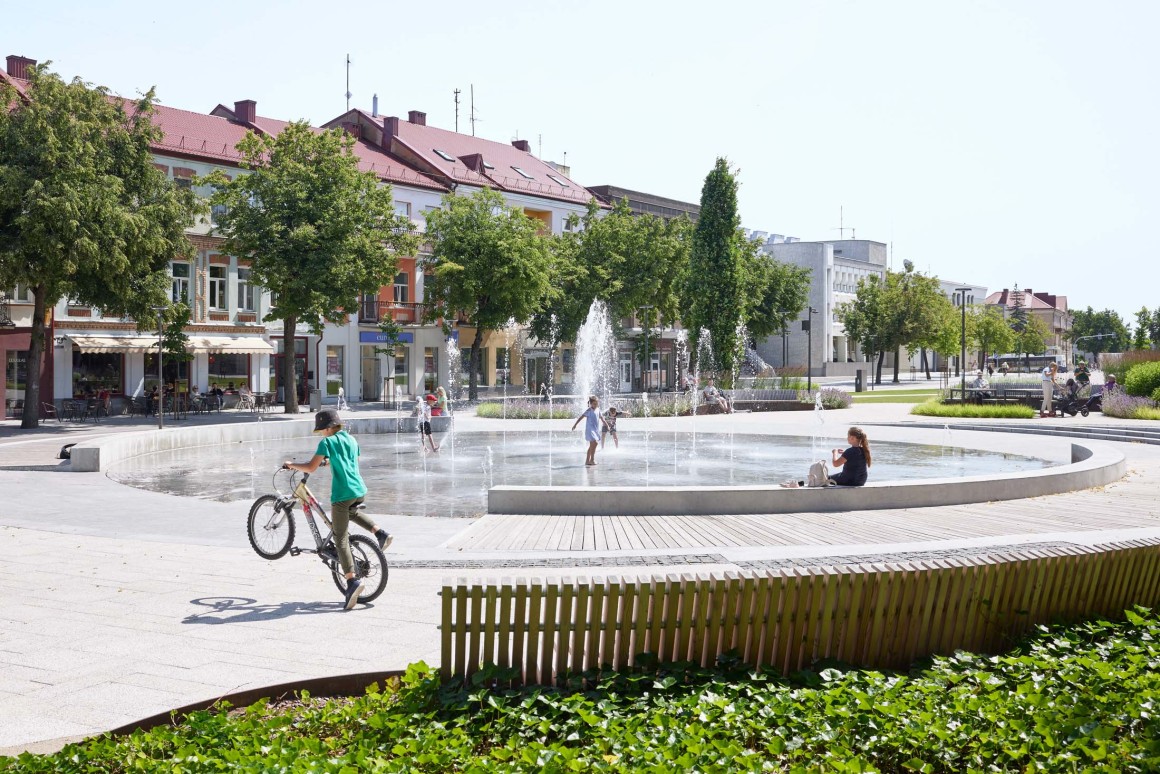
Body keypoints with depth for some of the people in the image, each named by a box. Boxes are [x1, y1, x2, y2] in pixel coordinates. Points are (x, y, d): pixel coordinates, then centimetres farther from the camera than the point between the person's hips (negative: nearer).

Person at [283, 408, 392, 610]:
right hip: (360, 492, 7)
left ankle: (352, 580, -15)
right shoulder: (352, 440, 16)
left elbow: (311, 467, -11)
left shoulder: (327, 442, -5)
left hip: (342, 494, -7)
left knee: (341, 539, -3)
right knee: (351, 512, 38)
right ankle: (380, 533, 18)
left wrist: (291, 464, 5)